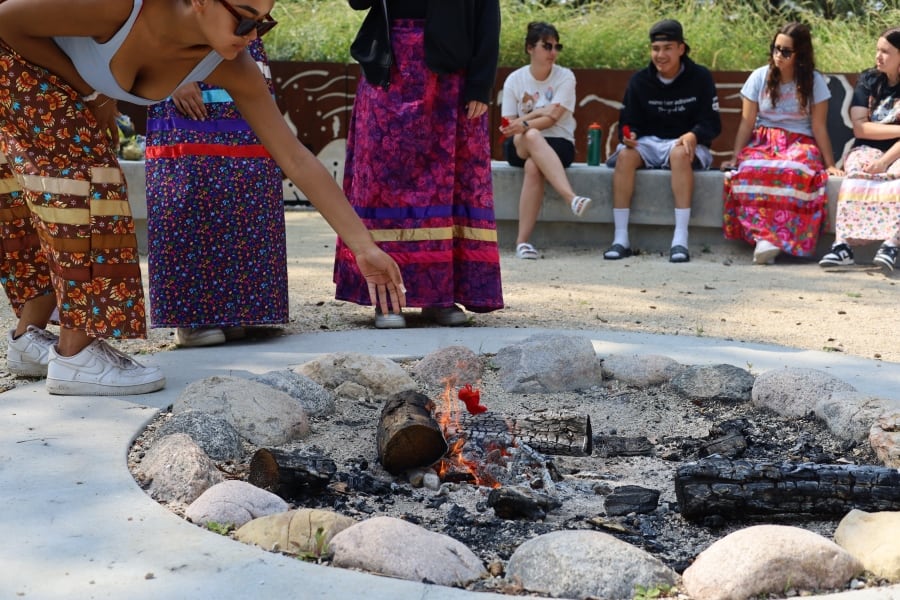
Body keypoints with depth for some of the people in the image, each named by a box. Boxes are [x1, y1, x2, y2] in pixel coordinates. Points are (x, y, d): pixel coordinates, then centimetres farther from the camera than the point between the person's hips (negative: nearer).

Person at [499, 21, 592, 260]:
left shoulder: (565, 77, 0)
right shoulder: (514, 80, 4)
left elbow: (553, 118, -11)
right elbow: (509, 127, 1)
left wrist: (525, 123, -26)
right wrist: (539, 113, -11)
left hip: (558, 143, -1)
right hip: (519, 145, 1)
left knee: (533, 166, -36)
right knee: (532, 136, -37)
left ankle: (522, 240, -36)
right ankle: (571, 197, -53)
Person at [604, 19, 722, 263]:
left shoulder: (700, 78, -1)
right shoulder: (639, 80, 4)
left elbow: (712, 123, -4)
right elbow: (628, 122, 5)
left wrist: (693, 136, -25)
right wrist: (629, 135, -20)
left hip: (686, 144, -2)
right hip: (649, 143, 2)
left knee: (680, 155, -38)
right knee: (625, 155, -31)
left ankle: (680, 239, -42)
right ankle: (621, 238, -32)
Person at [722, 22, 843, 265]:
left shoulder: (814, 81, 4)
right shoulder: (760, 77, 6)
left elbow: (819, 127, 3)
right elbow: (746, 123, 5)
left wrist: (830, 164, -1)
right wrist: (736, 157, -5)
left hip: (800, 144, -1)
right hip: (762, 142, 1)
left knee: (795, 173, -40)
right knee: (750, 172, -37)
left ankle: (770, 239, -40)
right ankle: (763, 236, -40)